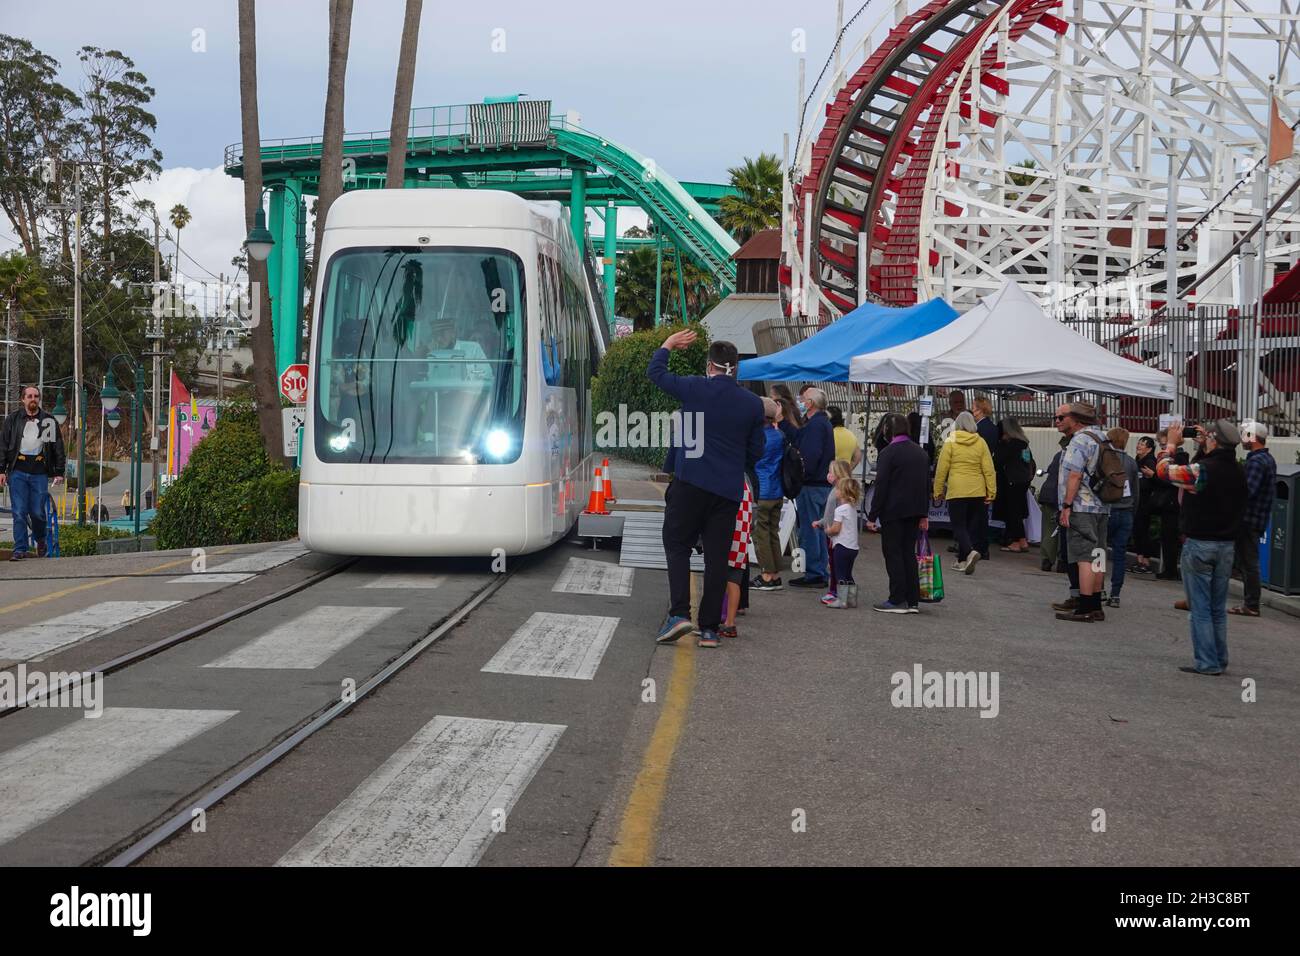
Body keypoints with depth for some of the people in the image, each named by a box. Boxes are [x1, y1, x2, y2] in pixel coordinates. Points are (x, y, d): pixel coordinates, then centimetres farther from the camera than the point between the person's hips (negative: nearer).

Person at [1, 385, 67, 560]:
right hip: (17, 472, 0)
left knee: (37, 512, 0)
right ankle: (20, 549, 1)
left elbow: (58, 447, 11)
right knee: (19, 512, -4)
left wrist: (59, 472, 5)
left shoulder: (49, 420, 8)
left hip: (40, 473, 0)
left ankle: (40, 540, 27)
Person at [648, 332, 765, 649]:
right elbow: (756, 451, 11)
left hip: (690, 483, -3)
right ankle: (709, 628, 6)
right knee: (717, 556, 6)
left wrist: (667, 345, 28)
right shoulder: (753, 403, 4)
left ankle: (679, 613, -11)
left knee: (677, 545, 6)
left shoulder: (695, 389, -4)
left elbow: (655, 373, 11)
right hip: (729, 490, 3)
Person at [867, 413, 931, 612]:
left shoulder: (888, 453, -12)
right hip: (914, 511, 7)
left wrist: (872, 516, -10)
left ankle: (897, 600, -3)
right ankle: (913, 601, 11)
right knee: (908, 553, 11)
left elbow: (881, 487, -14)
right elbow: (926, 485, 17)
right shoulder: (921, 452, 13)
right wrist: (924, 515, 21)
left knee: (893, 553, -2)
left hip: (893, 512, -7)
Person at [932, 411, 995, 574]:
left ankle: (970, 552, -24)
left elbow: (941, 469, -3)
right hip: (978, 492, 3)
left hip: (957, 491, -3)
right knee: (971, 526, 13)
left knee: (959, 526, 1)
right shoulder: (981, 443, 3)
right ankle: (962, 561, 17)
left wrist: (938, 491, 6)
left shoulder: (950, 442, -4)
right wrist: (992, 491, 5)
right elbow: (988, 469, 1)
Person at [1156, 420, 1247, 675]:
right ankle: (1220, 661, 20)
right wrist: (1204, 446, 16)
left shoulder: (1202, 470, -19)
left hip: (1200, 545, -6)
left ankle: (1207, 663, 0)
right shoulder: (1238, 471, 0)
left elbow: (1163, 468, -6)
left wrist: (1172, 443, 8)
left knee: (1200, 607, 0)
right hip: (1226, 545, 6)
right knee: (1218, 608, 14)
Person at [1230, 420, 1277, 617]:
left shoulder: (1256, 461, -17)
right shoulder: (1269, 459, 16)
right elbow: (1272, 491, 21)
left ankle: (1251, 605, -1)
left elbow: (1247, 491, -25)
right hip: (1260, 518, 10)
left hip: (1249, 519, -10)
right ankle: (1251, 600, 21)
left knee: (1248, 561, -5)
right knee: (1249, 561, 16)